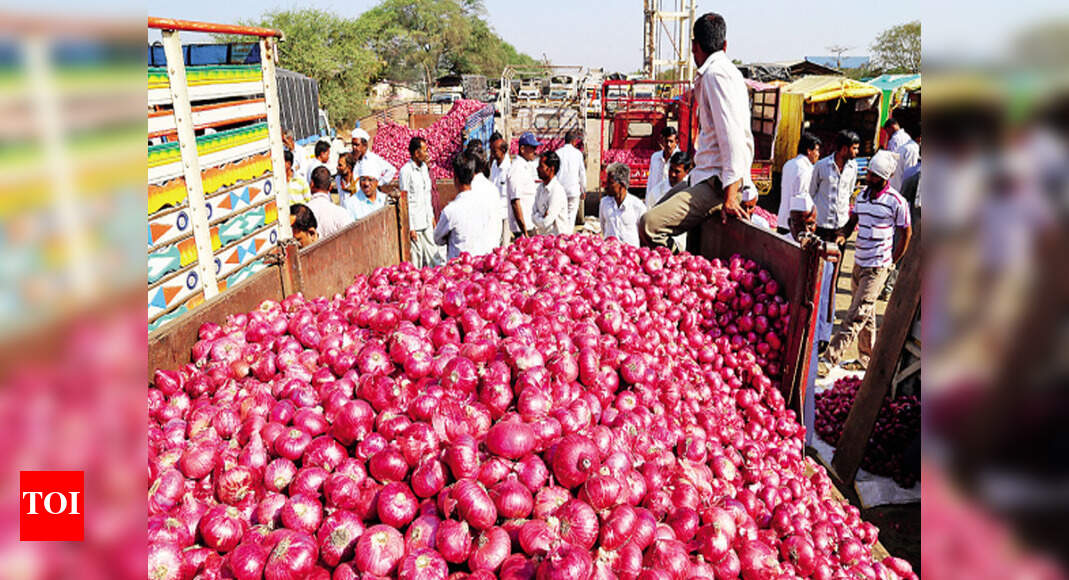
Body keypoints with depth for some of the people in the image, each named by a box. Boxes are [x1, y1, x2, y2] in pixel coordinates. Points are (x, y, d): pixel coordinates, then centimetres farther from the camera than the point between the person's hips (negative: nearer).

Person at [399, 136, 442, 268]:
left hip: (427, 222, 7)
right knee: (416, 255, 0)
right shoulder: (406, 171, -14)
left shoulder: (424, 167, 9)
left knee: (433, 254, 10)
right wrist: (410, 227, -15)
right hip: (415, 222, -7)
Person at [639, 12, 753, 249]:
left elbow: (733, 136, -22)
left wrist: (730, 197, -27)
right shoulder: (713, 73, 19)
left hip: (717, 185, -11)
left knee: (650, 225, -26)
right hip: (708, 179, 11)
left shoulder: (717, 73, -12)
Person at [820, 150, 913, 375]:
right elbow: (852, 221, 16)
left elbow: (906, 234, -2)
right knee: (866, 314, 16)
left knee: (856, 316, -9)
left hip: (877, 267, -7)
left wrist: (891, 262, -1)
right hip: (859, 263, 7)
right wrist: (842, 235, -5)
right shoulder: (863, 195, 7)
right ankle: (866, 359, 27)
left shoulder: (897, 202, -11)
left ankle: (829, 359, -11)